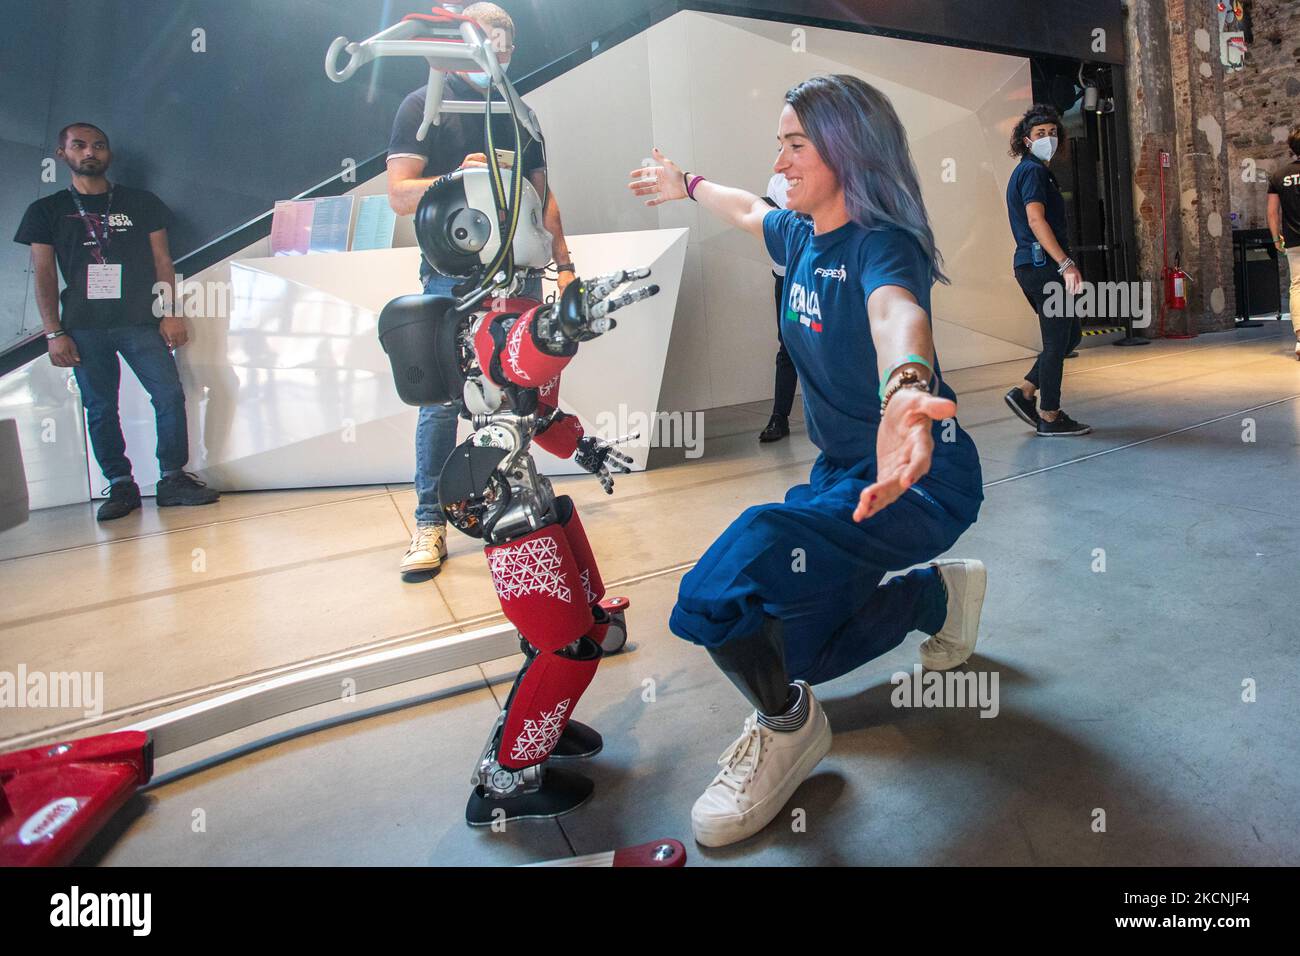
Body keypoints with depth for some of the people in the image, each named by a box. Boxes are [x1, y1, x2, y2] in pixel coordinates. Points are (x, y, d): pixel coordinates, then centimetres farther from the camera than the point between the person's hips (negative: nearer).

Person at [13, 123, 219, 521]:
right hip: (84, 327, 0)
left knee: (170, 394, -11)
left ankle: (173, 478, -3)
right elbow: (44, 275, 7)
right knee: (100, 408, 1)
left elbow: (162, 260, 10)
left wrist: (171, 313, -1)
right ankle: (120, 485, 9)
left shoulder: (141, 202, 12)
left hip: (141, 321, 0)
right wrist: (54, 332, -1)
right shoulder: (47, 211, 11)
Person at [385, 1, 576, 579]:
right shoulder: (424, 107, 5)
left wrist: (563, 263, 13)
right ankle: (430, 522, -1)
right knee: (441, 398, -8)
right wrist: (457, 177, -21)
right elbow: (400, 195, -4)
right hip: (451, 275, -4)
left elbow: (542, 195, 22)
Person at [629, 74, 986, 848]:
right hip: (841, 471, 9)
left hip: (916, 478, -9)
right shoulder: (802, 237, 6)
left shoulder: (882, 245, -19)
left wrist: (906, 389, -66)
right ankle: (938, 594, 33)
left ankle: (788, 730, -1)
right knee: (789, 653, 16)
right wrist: (688, 185, 48)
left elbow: (896, 311, -44)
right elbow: (748, 210, 30)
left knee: (724, 585, -31)